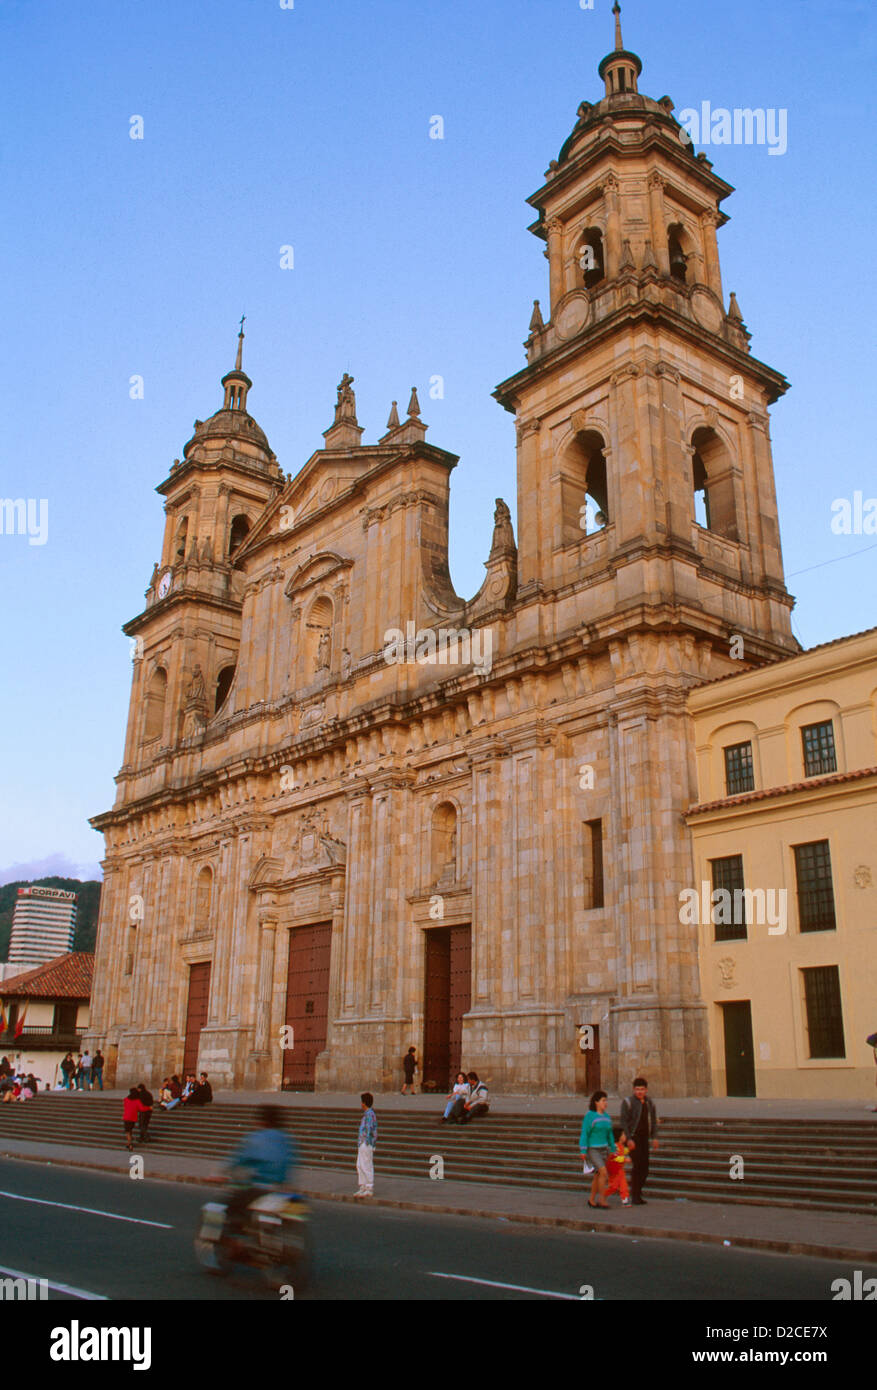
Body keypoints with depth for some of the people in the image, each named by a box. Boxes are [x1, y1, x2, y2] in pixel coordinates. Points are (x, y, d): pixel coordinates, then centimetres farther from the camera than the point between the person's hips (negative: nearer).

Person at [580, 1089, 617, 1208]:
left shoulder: (606, 1116, 7)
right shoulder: (589, 1115, -13)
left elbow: (609, 1134, 13)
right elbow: (584, 1133, -13)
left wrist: (613, 1150, 11)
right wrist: (583, 1151, -17)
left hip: (603, 1149, 7)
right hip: (592, 1150, -7)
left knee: (598, 1176, 9)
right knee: (603, 1172, -18)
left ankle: (591, 1200, 23)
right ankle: (602, 1199, -7)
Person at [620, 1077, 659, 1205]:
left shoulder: (649, 1102, 9)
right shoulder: (627, 1102, -8)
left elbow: (653, 1120, 17)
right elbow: (623, 1122, -10)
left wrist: (654, 1138, 9)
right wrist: (629, 1139, -16)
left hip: (644, 1138, 6)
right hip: (633, 1138, -6)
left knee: (645, 1166, 5)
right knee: (638, 1165, -11)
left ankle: (638, 1193, 19)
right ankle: (635, 1196, -3)